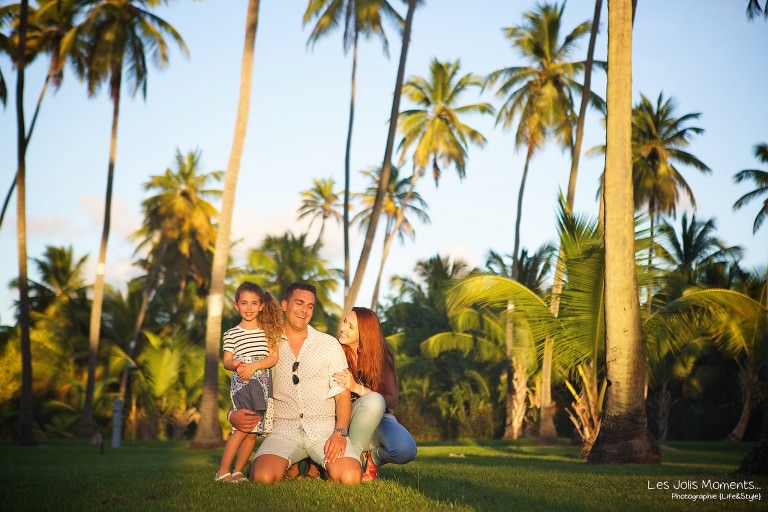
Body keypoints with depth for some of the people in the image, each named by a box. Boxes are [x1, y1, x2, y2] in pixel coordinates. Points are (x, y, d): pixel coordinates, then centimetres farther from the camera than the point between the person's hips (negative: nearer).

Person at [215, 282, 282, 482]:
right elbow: (227, 361, 0)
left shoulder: (267, 331, 10)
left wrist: (254, 366, -13)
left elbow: (273, 358, 2)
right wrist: (236, 365, -22)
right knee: (245, 427, -14)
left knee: (254, 431, 2)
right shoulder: (232, 334, 4)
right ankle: (223, 471, -7)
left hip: (262, 384, 4)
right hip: (241, 383, -3)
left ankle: (237, 471, 11)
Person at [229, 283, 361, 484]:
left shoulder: (329, 344, 12)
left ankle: (322, 468, 6)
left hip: (325, 426, 0)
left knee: (349, 477, -28)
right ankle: (290, 470, 3)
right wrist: (233, 414, -8)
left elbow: (342, 393, 6)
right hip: (283, 429, 0)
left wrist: (340, 432, -12)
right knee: (263, 477, -31)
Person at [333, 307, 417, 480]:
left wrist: (357, 388, -23)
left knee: (406, 450, -32)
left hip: (380, 416, 2)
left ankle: (372, 458, 2)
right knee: (374, 400, -36)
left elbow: (392, 399, -10)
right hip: (345, 418, -1)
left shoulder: (381, 356, -2)